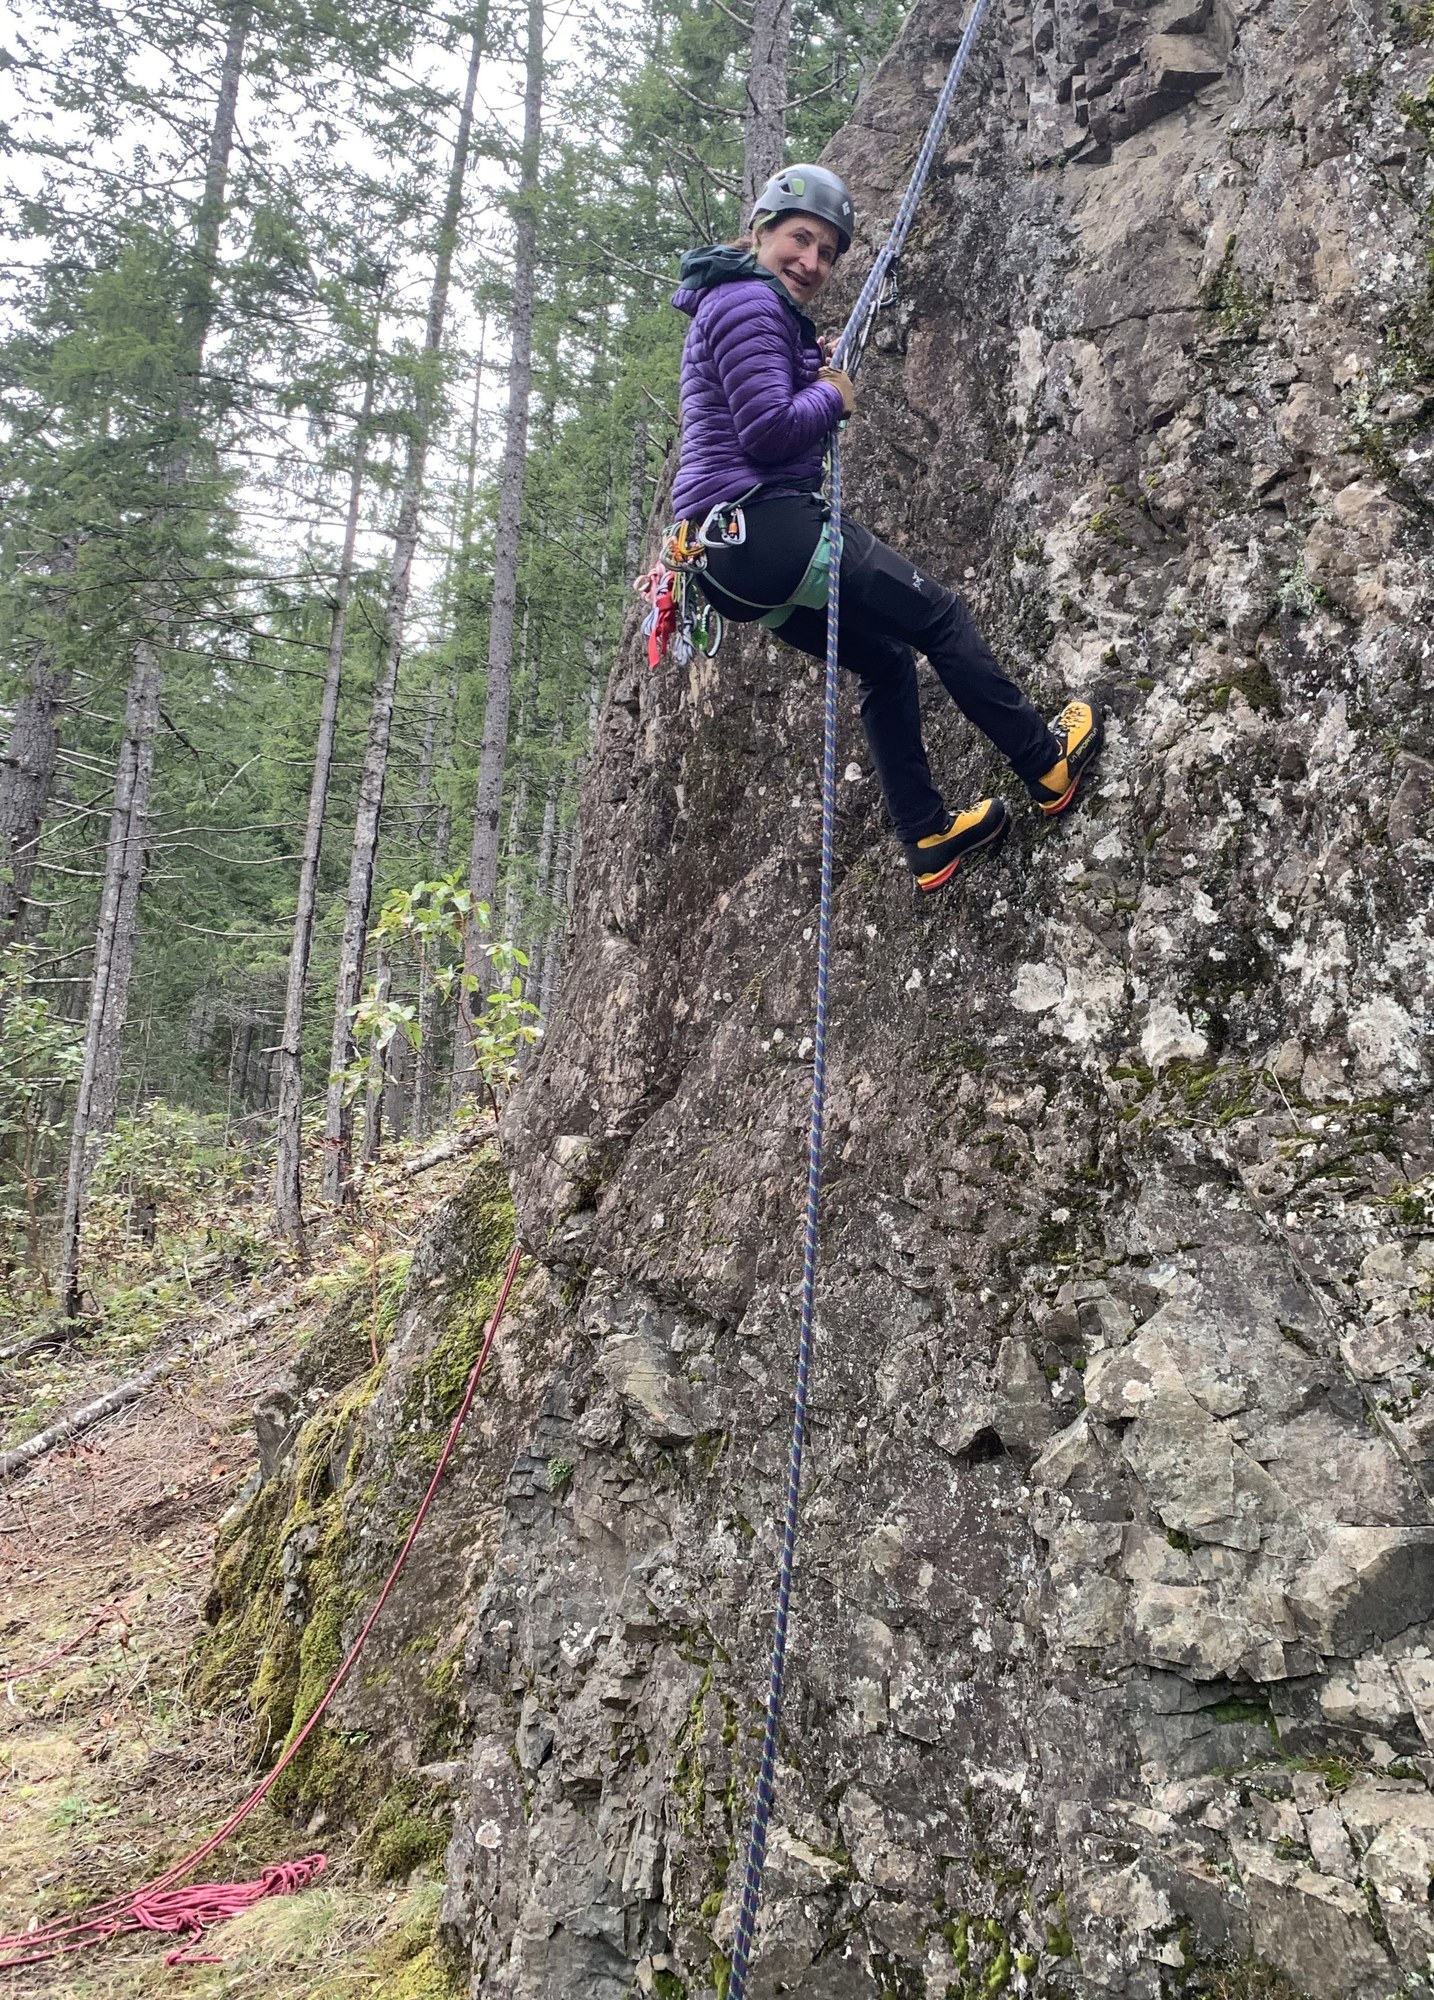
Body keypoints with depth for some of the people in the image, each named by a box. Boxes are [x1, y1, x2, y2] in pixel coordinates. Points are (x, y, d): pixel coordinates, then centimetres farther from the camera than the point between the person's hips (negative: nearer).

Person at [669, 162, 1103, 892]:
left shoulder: (736, 303, 23)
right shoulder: (749, 300, -9)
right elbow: (768, 429, -20)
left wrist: (819, 377, 10)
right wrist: (834, 398, -2)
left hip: (729, 550, 11)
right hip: (761, 522, -11)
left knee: (885, 658, 18)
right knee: (938, 615, 1)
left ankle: (927, 837, 19)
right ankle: (1046, 763, 11)